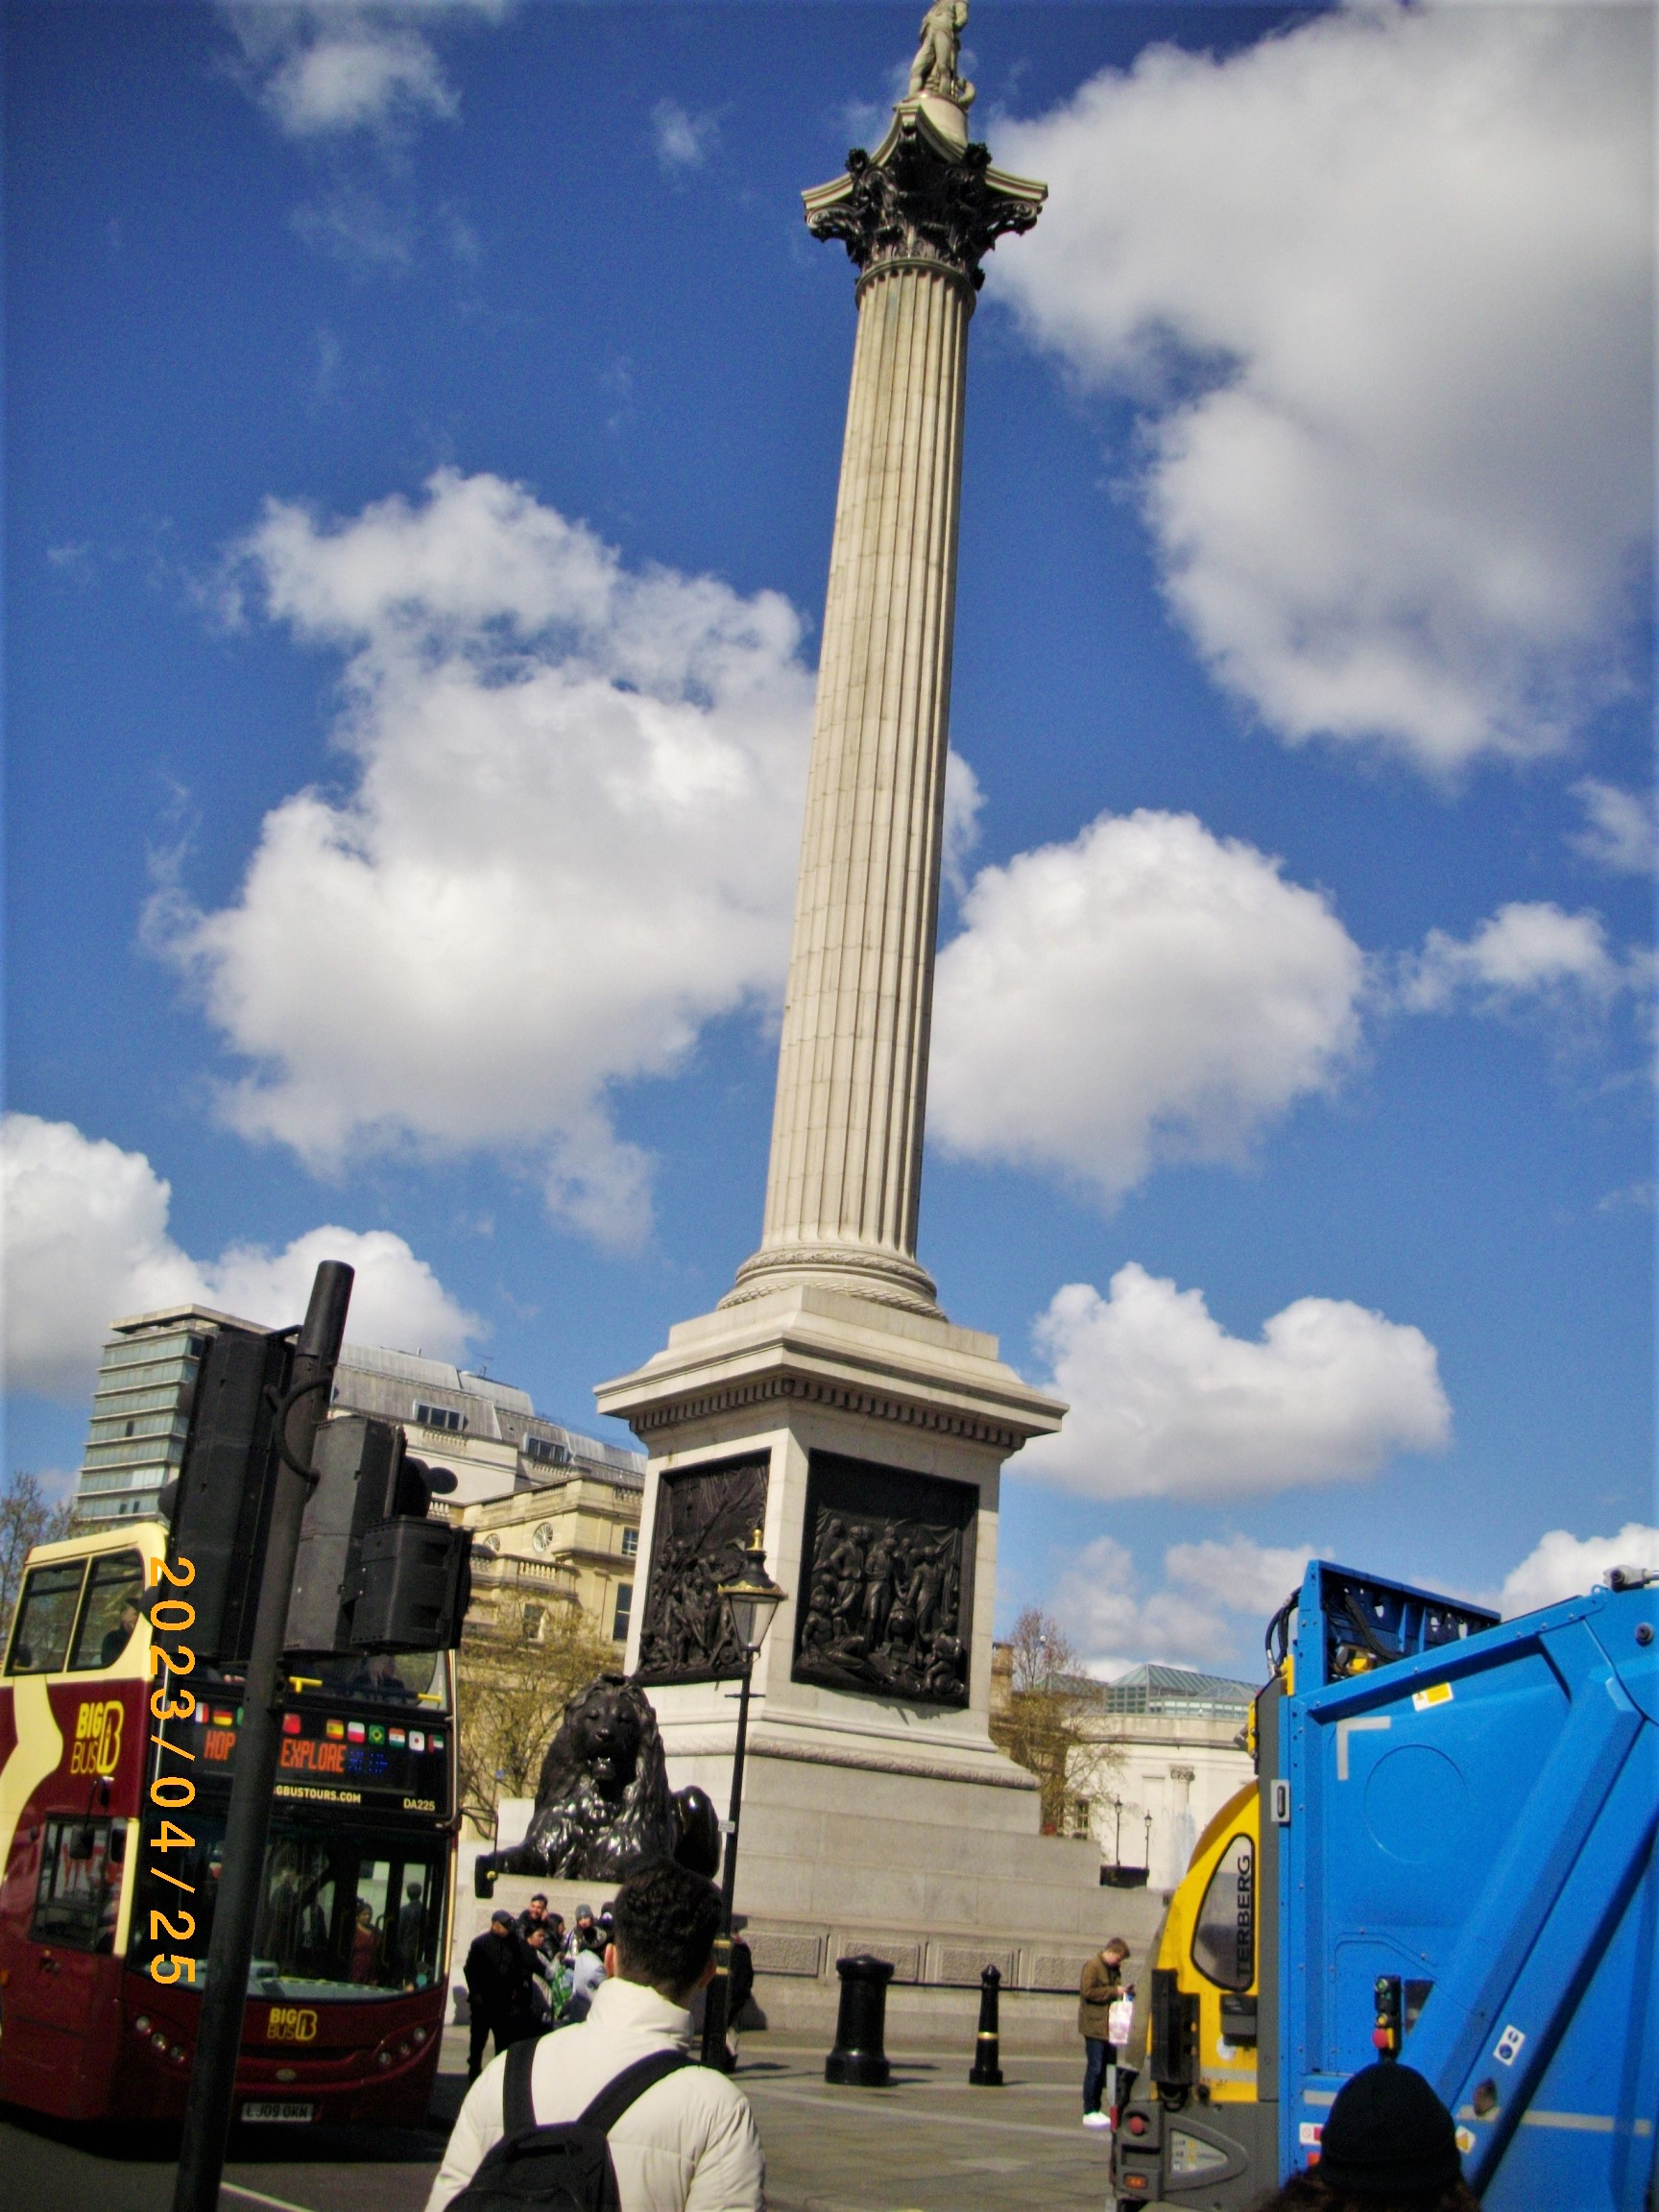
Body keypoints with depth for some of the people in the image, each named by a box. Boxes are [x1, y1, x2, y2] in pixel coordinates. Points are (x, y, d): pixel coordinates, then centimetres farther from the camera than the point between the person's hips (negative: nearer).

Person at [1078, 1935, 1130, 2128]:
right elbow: (1088, 1991, -19)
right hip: (1094, 2025, -8)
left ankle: (1096, 2110, 15)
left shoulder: (1114, 1969, 17)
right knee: (1094, 2068, -6)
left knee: (1104, 2068, 9)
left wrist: (1121, 1993, 6)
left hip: (1109, 2027, 8)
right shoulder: (1092, 1966, -9)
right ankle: (1089, 2113, -1)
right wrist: (1114, 1991, -17)